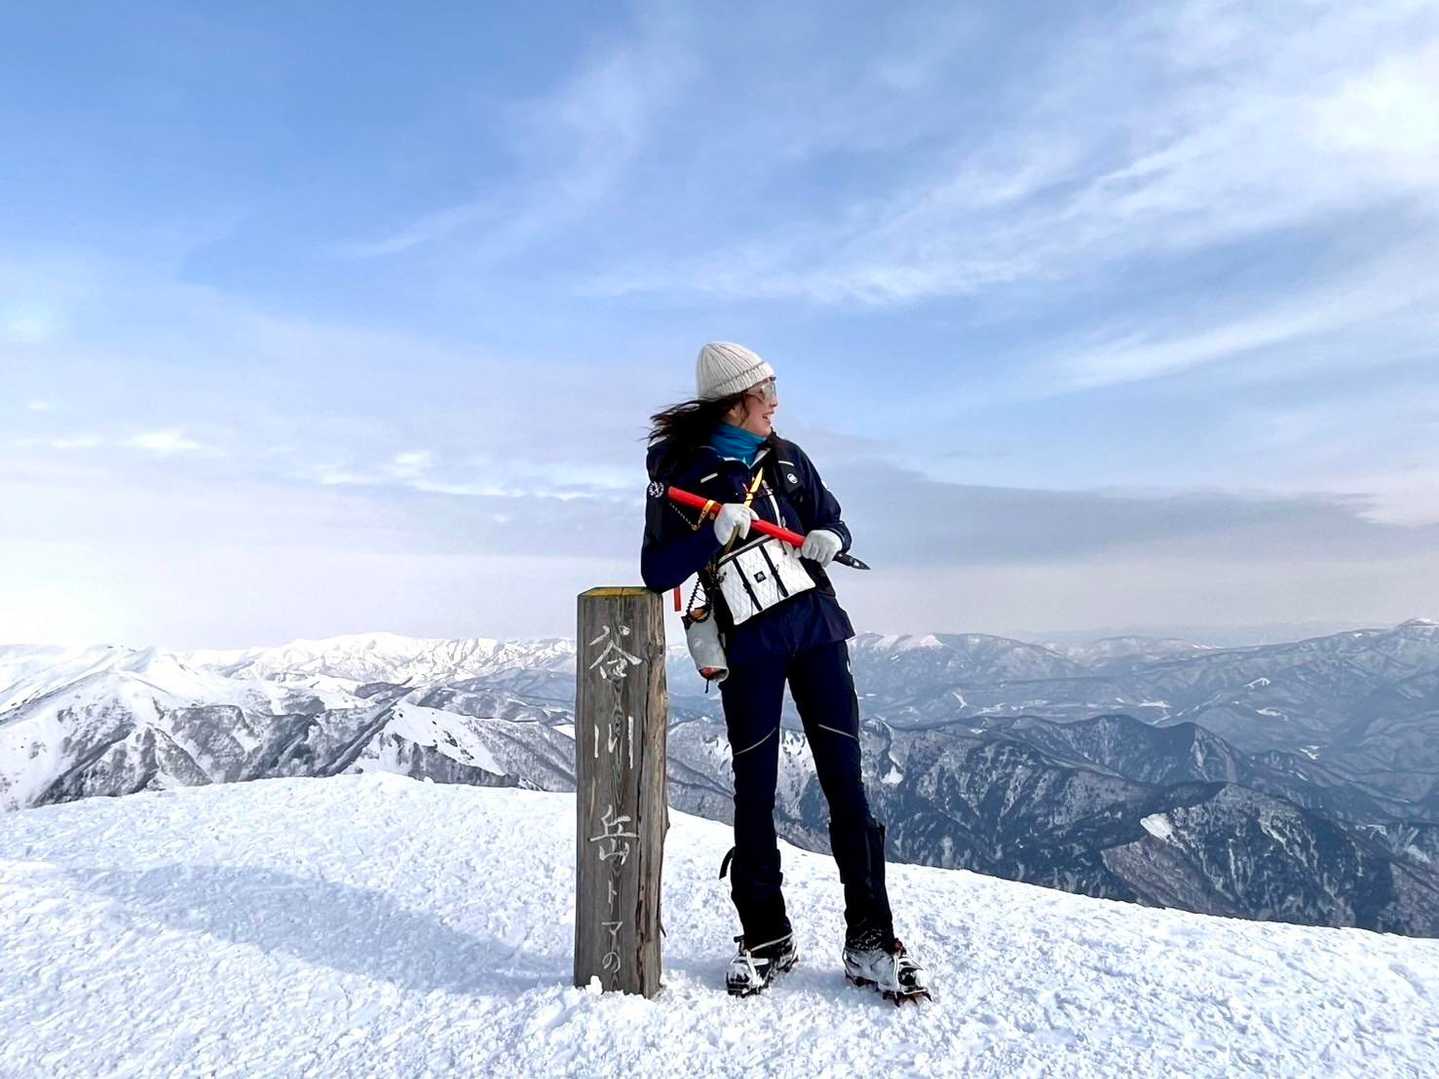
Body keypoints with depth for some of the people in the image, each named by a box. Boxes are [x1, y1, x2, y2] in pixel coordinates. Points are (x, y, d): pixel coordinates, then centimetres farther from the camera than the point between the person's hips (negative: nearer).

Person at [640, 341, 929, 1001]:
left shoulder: (785, 458, 8)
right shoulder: (678, 475, -4)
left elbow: (832, 522, 17)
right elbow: (655, 573, -9)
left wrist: (829, 539, -7)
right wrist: (717, 532, -23)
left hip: (817, 630, 4)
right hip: (750, 648, -3)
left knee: (845, 786, 2)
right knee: (755, 794, 4)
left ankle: (870, 943, 12)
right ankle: (765, 940, 22)